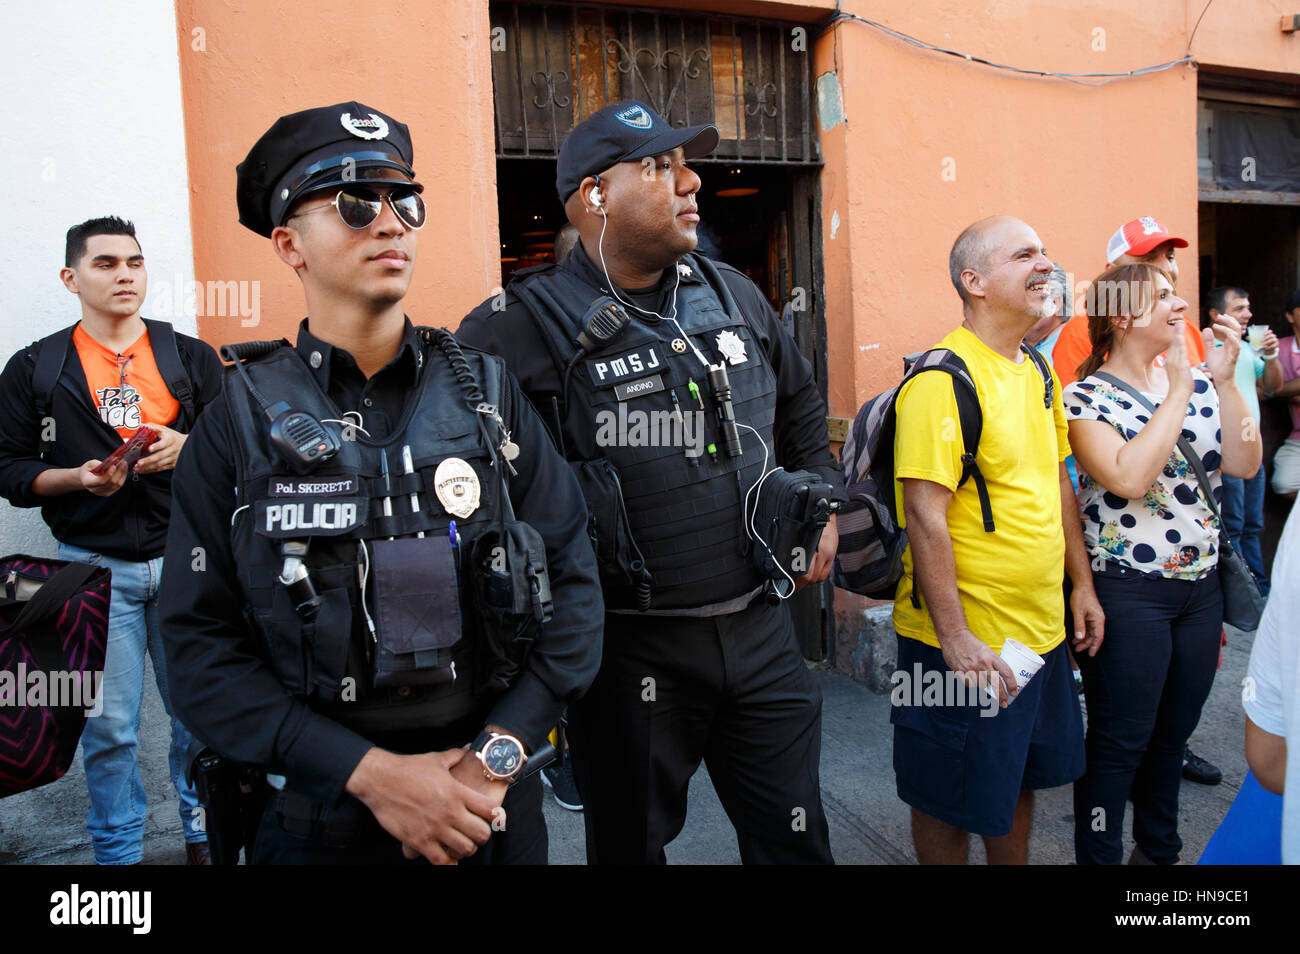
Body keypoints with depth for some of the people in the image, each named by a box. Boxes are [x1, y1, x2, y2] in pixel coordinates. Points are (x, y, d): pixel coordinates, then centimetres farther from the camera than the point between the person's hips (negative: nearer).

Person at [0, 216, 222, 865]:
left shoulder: (192, 359, 7)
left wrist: (186, 449, -12)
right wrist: (78, 477, -14)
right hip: (94, 567, -1)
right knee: (108, 726, 5)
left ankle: (205, 834, 28)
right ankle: (117, 851, 25)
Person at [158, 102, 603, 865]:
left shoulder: (485, 390, -2)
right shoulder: (241, 421, -5)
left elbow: (570, 576, -4)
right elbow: (204, 643, -8)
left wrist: (502, 751, -13)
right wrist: (372, 772, -16)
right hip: (322, 819, -1)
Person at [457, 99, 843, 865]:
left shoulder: (735, 297, 7)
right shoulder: (528, 327, -13)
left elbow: (802, 406, 22)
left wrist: (823, 502, 14)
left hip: (762, 626, 5)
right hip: (632, 651, -4)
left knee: (796, 839, 18)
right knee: (632, 844, 17)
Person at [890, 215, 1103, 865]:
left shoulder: (1038, 374, 9)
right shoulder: (942, 381, -19)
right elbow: (925, 516, -23)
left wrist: (1081, 583, 17)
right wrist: (956, 641, -24)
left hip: (1042, 630, 8)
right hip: (967, 644, -8)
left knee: (1020, 779, 24)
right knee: (952, 804, 9)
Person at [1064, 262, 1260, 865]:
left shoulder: (1198, 384, 7)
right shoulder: (1089, 397, -11)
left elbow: (1244, 465, -1)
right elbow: (1126, 479, -26)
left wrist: (1224, 381, -9)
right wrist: (1178, 391, -19)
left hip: (1200, 584, 7)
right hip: (1126, 592, -6)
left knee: (1174, 731, 19)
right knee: (1120, 742, 3)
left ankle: (1160, 850, 38)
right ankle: (1099, 857, 20)